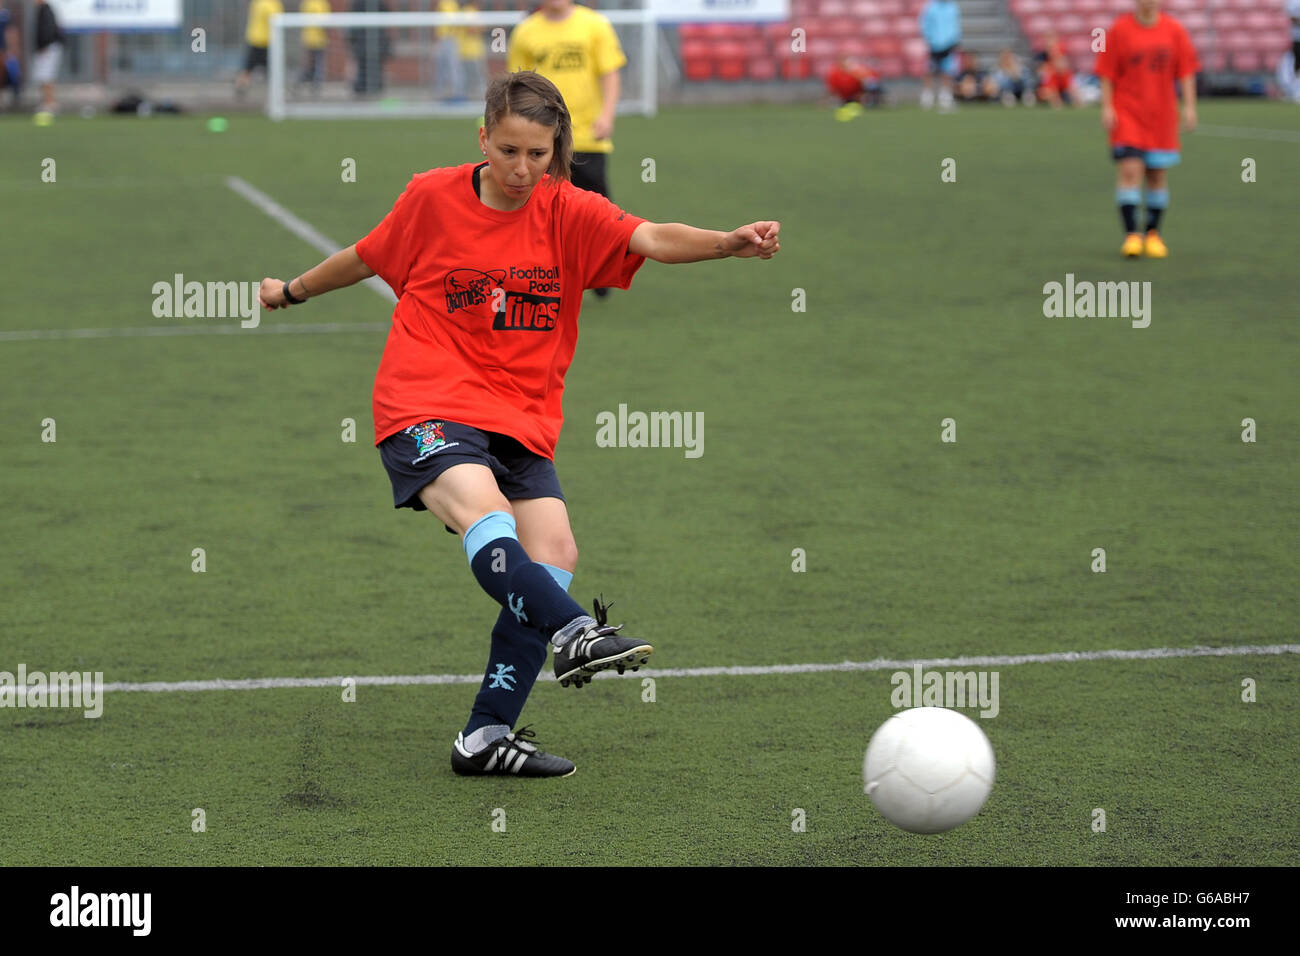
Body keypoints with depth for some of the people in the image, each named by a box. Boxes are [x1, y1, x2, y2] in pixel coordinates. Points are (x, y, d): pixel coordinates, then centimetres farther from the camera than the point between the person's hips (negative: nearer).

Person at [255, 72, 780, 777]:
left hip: (521, 424, 3)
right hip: (427, 408, -3)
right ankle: (574, 633, -51)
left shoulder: (569, 214, -1)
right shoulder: (433, 198, 0)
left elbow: (653, 239, -19)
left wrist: (728, 243, -38)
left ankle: (486, 738, -5)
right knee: (485, 515, -31)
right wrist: (292, 291, 34)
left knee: (553, 553, -12)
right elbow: (367, 258, 19)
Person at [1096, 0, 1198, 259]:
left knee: (1158, 175, 7)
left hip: (1162, 116, 3)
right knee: (1130, 169, -15)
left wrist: (1189, 106, 0)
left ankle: (1153, 234, 20)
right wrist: (1107, 107, -7)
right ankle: (1131, 235, -15)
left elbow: (1186, 71, 7)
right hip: (1127, 113, -3)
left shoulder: (1174, 31, 3)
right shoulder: (1119, 29, -2)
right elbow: (1107, 73, -1)